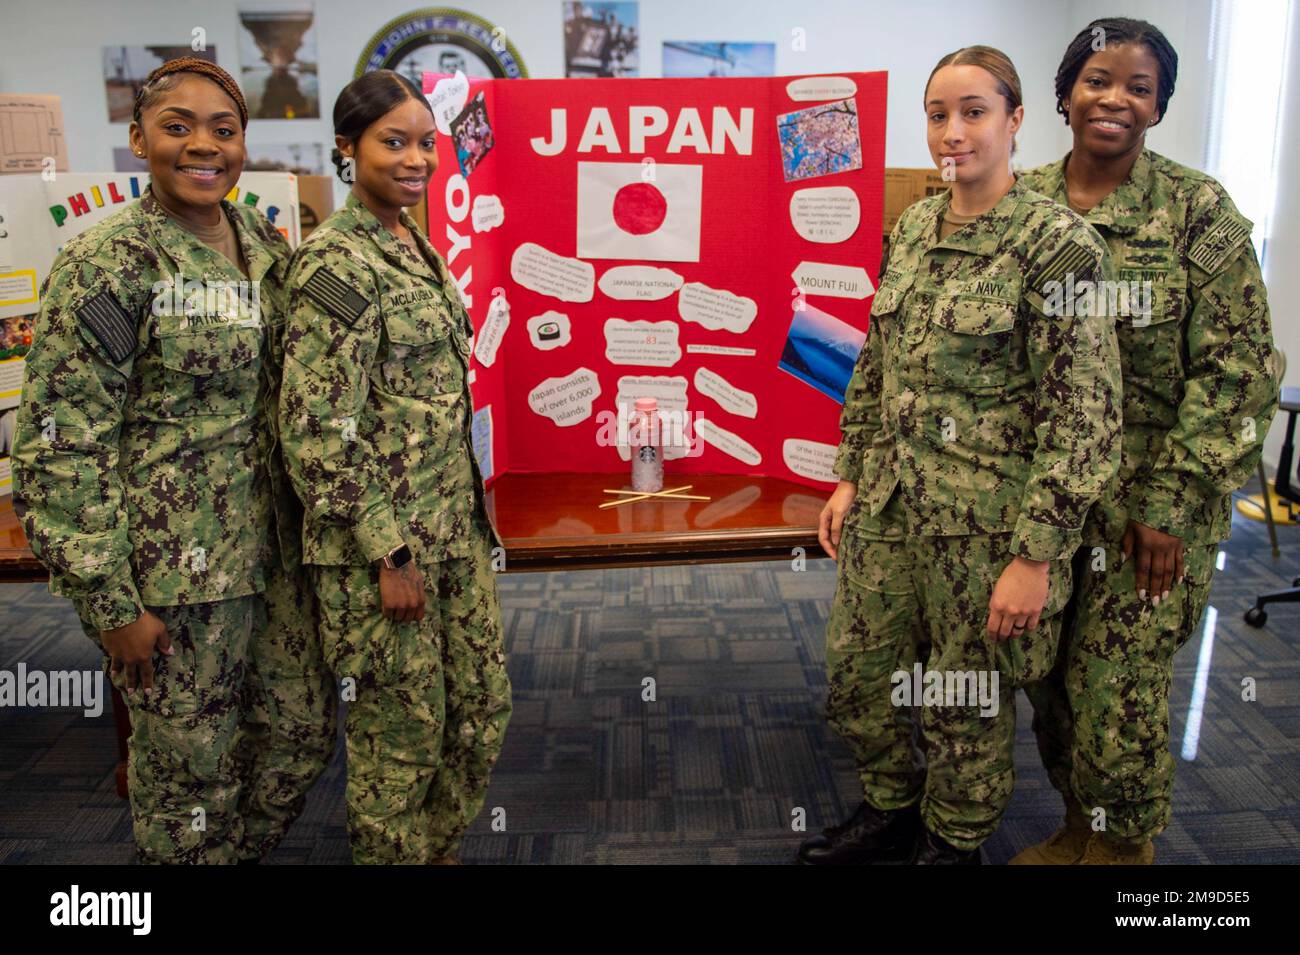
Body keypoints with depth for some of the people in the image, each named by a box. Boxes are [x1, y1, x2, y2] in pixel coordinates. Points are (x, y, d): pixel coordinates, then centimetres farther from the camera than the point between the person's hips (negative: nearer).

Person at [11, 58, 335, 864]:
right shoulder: (108, 264, -13)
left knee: (304, 734, 17)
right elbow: (61, 448, -14)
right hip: (172, 564, -6)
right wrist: (110, 603, -14)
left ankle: (246, 852, 43)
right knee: (192, 766, 10)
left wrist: (312, 524, 14)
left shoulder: (265, 246, 6)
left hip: (275, 549, 6)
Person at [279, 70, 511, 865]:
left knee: (483, 707, 18)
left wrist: (470, 513, 17)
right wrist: (389, 554, -18)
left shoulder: (418, 247, 11)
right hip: (383, 538, -8)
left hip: (454, 525, 8)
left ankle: (442, 850, 40)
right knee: (406, 732, 8)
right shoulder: (336, 262, -15)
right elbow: (317, 430, -19)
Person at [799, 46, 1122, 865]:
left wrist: (1036, 555, -17)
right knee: (856, 676, 16)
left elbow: (1086, 414, -16)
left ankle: (953, 843, 38)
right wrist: (851, 476, 11)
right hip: (889, 504, 6)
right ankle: (892, 811, 42)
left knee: (967, 703, 11)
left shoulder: (1058, 242, -14)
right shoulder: (913, 228, 6)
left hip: (987, 520, -6)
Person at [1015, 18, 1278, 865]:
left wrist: (1169, 504, -14)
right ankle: (1079, 828, 36)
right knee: (1052, 678, 13)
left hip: (1149, 499, -4)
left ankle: (1124, 845, 26)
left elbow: (1236, 371, -9)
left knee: (1119, 691, 1)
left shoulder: (1199, 211, -6)